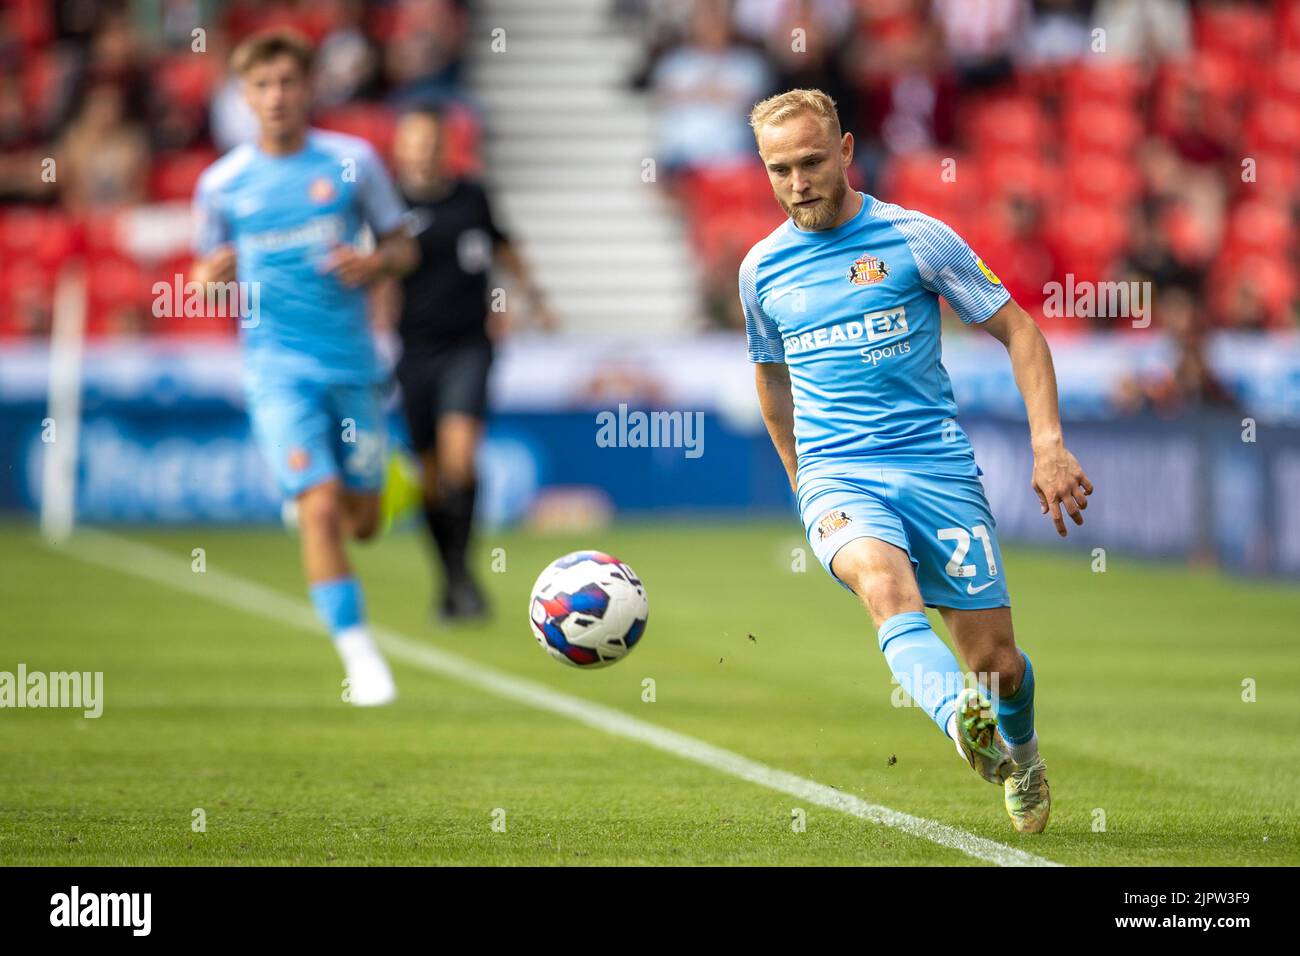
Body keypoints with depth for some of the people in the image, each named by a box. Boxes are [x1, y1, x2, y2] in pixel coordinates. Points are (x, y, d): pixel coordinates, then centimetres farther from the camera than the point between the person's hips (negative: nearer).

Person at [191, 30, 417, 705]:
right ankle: (358, 653, -7)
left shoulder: (352, 162, 2)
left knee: (361, 521, 8)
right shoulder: (222, 184, 2)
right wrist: (211, 277, -11)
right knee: (320, 509, -16)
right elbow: (207, 272, 12)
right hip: (277, 367, -2)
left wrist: (375, 263, -12)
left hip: (351, 362, 2)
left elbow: (403, 248, 10)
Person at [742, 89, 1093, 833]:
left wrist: (1049, 445, -7)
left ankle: (1019, 751, 38)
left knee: (996, 661, 1)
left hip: (938, 465, -1)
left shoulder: (915, 239, -1)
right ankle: (962, 725, -60)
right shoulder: (762, 269, 9)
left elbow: (1019, 332, 3)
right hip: (837, 475, 1)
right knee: (884, 583, -34)